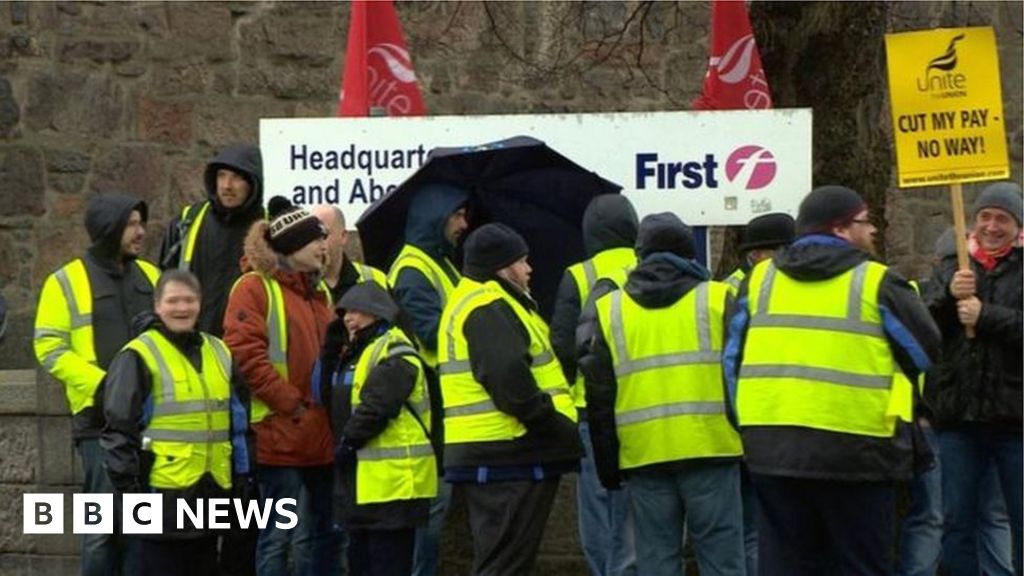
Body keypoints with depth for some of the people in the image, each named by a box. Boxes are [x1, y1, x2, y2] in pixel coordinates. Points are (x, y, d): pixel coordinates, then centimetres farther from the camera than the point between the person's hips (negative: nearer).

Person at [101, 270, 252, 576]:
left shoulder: (220, 354, 14)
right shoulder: (139, 357, -6)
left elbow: (238, 421, 24)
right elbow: (119, 430, -9)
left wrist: (241, 474, 18)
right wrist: (129, 490, -12)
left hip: (211, 492, 6)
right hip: (163, 494, -6)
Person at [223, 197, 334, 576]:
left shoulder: (319, 292, 18)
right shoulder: (255, 288, -6)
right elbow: (245, 352, -16)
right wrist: (292, 405, -17)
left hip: (320, 438, 8)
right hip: (281, 435, -8)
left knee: (317, 534, 11)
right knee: (280, 533, -6)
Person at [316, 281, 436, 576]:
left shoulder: (394, 352, -12)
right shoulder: (356, 353, 19)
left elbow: (376, 406, -22)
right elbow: (327, 398, 14)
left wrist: (347, 443, -14)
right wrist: (332, 353, 4)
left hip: (392, 478, -10)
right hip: (362, 478, 10)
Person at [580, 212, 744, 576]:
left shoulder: (609, 310, 8)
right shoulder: (717, 299, 2)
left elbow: (599, 396, 9)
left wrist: (607, 467, 15)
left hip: (643, 455, 2)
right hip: (711, 448, -2)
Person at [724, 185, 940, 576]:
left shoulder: (760, 279, 10)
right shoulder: (876, 283, -4)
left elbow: (732, 359, 13)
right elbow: (925, 350, 4)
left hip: (771, 450, 4)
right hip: (853, 451, -4)